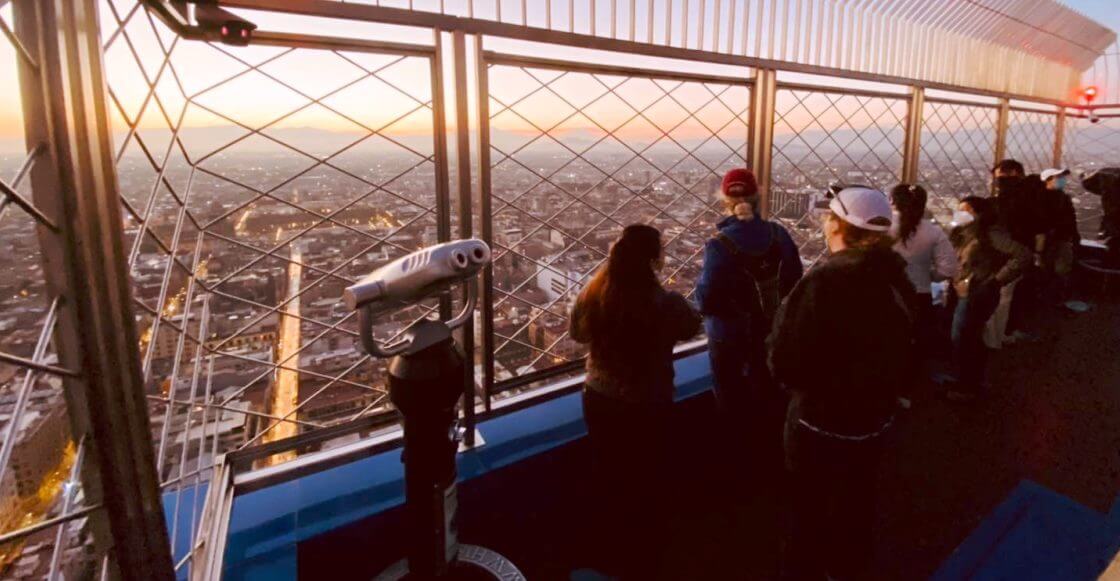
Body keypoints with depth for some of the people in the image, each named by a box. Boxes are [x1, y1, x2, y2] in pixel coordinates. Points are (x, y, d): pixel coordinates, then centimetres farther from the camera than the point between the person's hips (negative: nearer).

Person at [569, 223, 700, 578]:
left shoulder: (592, 295, -16)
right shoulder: (666, 304, -26)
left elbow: (577, 333, 3)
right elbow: (692, 328, -3)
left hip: (599, 400, 3)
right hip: (648, 406, -3)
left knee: (609, 476, 23)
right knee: (643, 479, 21)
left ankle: (614, 546, 45)